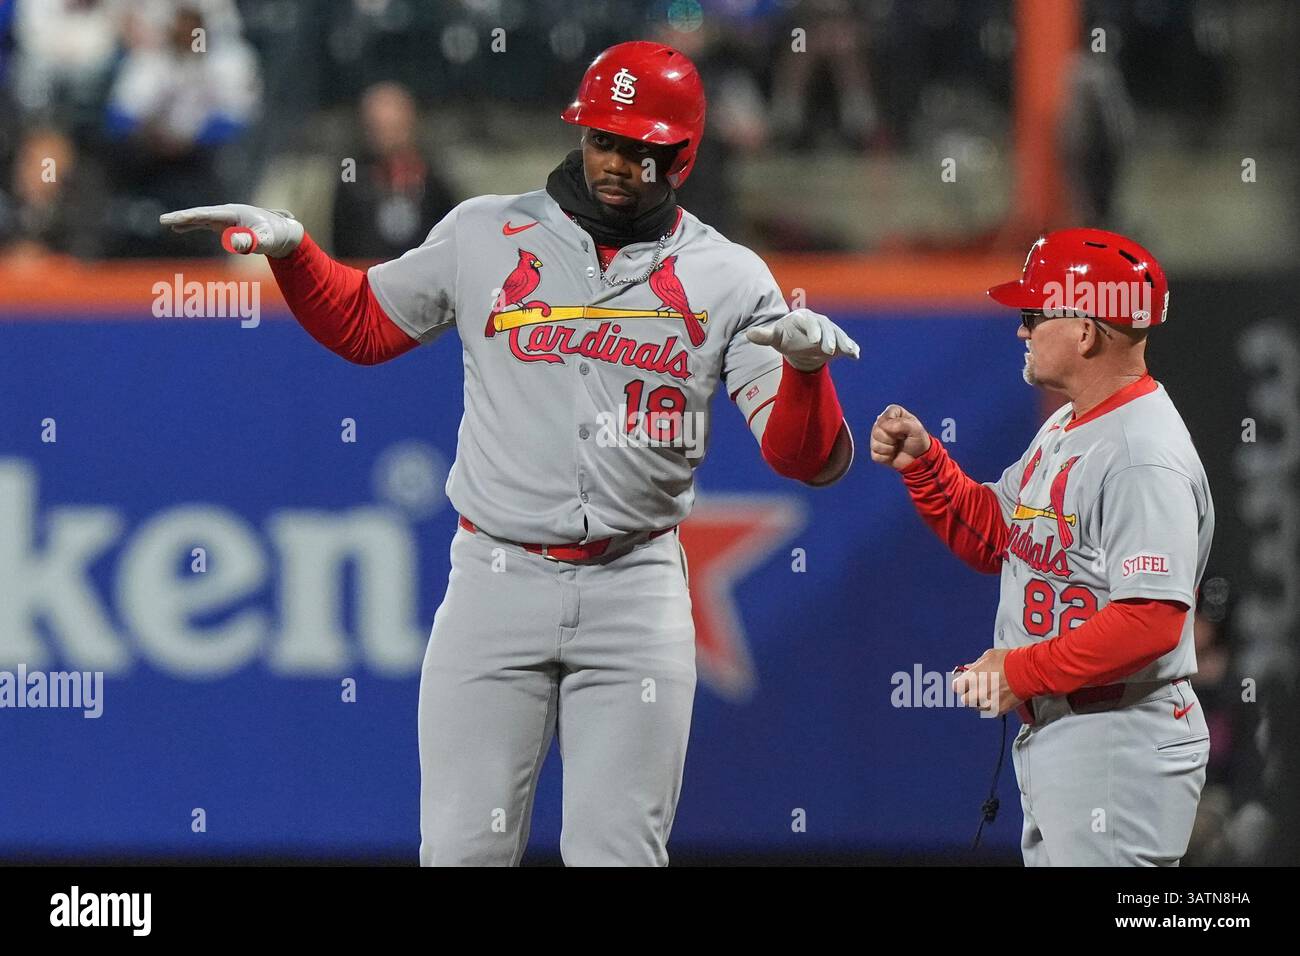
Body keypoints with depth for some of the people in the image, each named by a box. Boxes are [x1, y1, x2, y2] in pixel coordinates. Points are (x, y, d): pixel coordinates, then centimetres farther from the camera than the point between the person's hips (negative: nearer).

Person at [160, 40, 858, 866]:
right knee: (464, 850, -4)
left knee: (620, 853, 0)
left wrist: (806, 369, -23)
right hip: (496, 582, 0)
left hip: (635, 593, 0)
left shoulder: (730, 280, 2)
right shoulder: (485, 236, 5)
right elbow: (365, 325, 18)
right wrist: (291, 248, 1)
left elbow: (808, 459, -3)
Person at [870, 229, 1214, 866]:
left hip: (1119, 756, -11)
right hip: (1051, 736, 11)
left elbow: (1150, 623, -28)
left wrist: (1022, 670, -21)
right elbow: (992, 537, 22)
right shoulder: (1064, 430, 13)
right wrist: (921, 462, 6)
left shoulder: (1145, 459, -21)